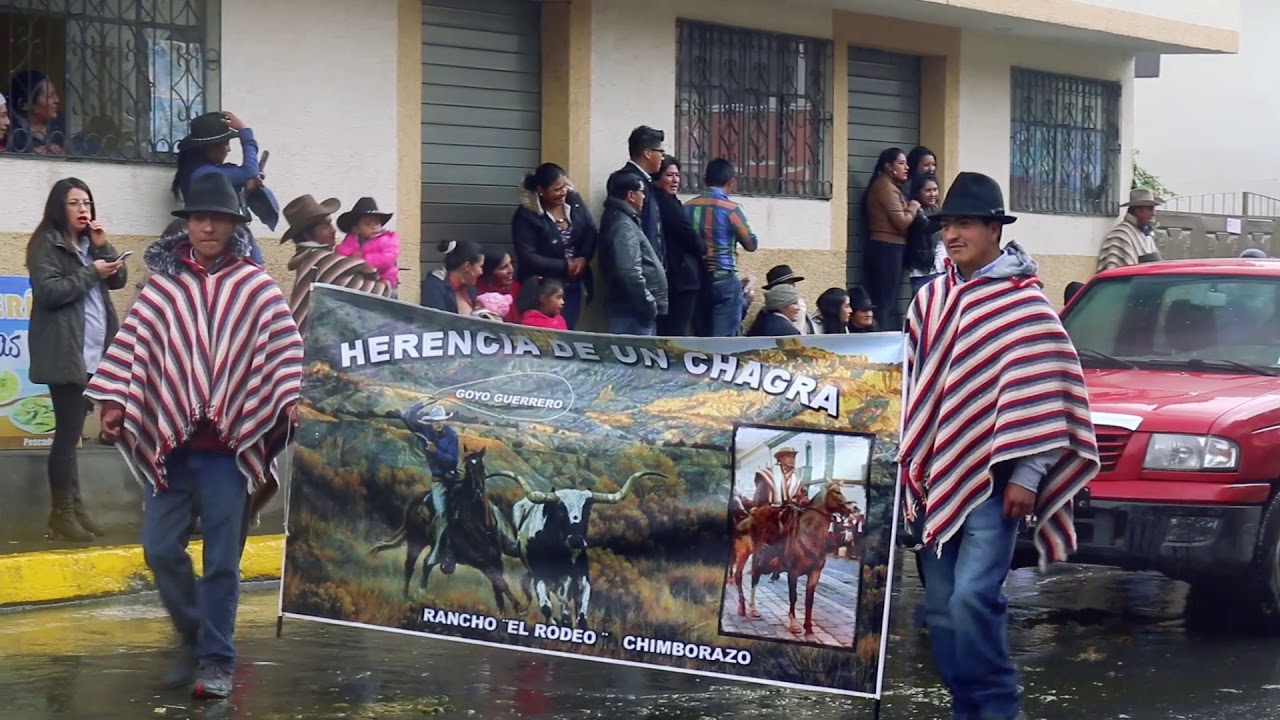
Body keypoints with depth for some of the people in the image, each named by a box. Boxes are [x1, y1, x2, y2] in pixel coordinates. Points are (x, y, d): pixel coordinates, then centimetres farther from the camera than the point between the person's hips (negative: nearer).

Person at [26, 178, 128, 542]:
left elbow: (119, 279, 11)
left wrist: (103, 248, -3)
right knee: (68, 431, -7)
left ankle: (73, 506, 14)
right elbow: (48, 291, -17)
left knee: (73, 430, 11)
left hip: (94, 351, 8)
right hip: (66, 352, -7)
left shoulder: (89, 242, 18)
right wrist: (90, 273, -14)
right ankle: (62, 512, -3)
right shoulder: (46, 244, -6)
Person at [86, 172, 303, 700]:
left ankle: (216, 660, 9)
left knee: (222, 558, 1)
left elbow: (286, 347, -2)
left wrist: (292, 399, -15)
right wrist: (113, 399, -4)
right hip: (170, 440, 2)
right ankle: (194, 637, 24)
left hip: (231, 443, -2)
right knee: (160, 548, 3)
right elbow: (132, 343, 4)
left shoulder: (257, 288, 1)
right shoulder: (161, 286, 5)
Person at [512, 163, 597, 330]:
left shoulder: (574, 202, 1)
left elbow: (591, 232, 4)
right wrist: (565, 267, -17)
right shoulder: (527, 216, -14)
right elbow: (528, 258, -17)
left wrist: (584, 259, -15)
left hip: (573, 286, 5)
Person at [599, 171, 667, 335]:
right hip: (634, 311, -11)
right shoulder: (623, 225, -15)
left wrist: (649, 304, 21)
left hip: (634, 309, 11)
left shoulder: (622, 220, 18)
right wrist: (649, 305, -20)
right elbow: (630, 272, -26)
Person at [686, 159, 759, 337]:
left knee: (702, 339, 11)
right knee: (723, 340, -5)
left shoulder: (688, 207, 4)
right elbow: (751, 245, 1)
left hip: (695, 279, 5)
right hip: (724, 280, -5)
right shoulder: (731, 209, -9)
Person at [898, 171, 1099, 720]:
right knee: (942, 609, 7)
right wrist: (907, 464, 16)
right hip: (935, 480, 6)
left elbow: (1043, 392, -10)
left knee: (973, 598, -16)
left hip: (992, 483, -6)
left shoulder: (1024, 303, -8)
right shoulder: (930, 301, 11)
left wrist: (1026, 475, -14)